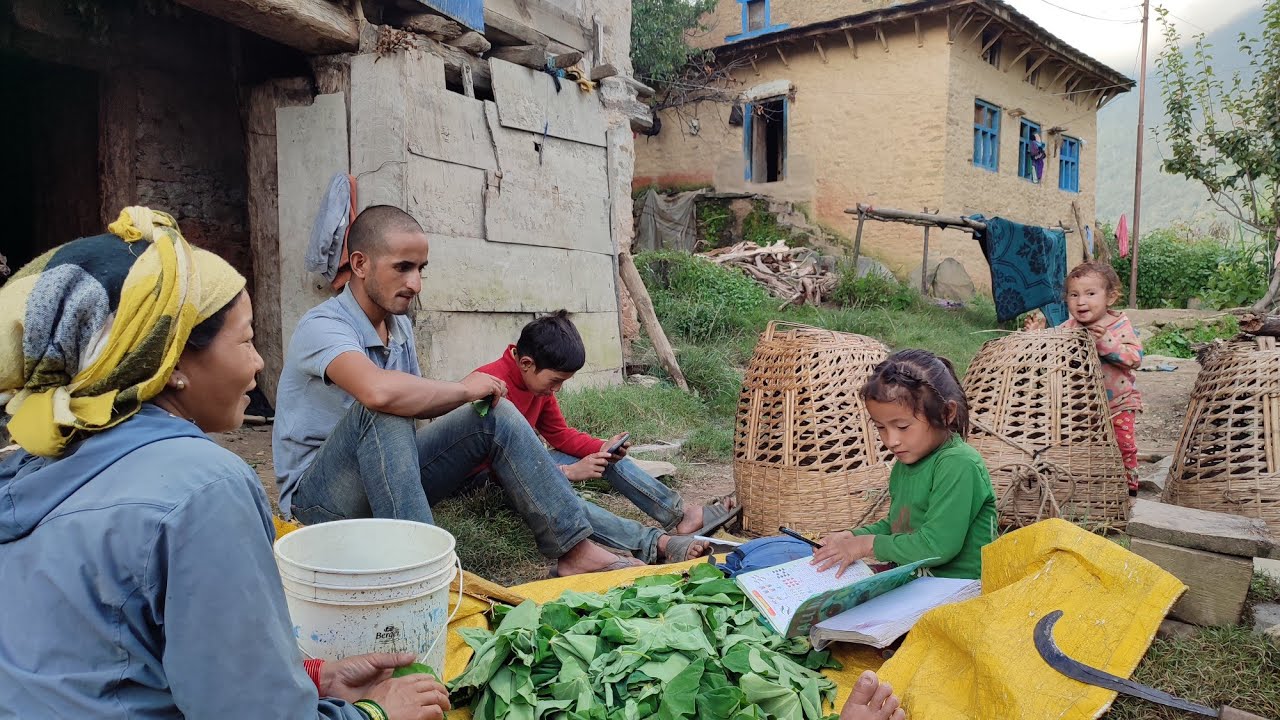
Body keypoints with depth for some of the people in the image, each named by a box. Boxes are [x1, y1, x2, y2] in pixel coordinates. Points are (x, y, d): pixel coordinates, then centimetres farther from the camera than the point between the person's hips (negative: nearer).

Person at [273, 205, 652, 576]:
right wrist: (463, 389, -26)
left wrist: (477, 393, -6)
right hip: (316, 494, -7)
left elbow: (418, 402, 13)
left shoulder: (400, 325, 6)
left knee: (495, 415, -6)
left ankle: (577, 549, -9)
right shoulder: (322, 326, -21)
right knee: (383, 412, -35)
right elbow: (379, 390, -41)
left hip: (389, 476, 7)